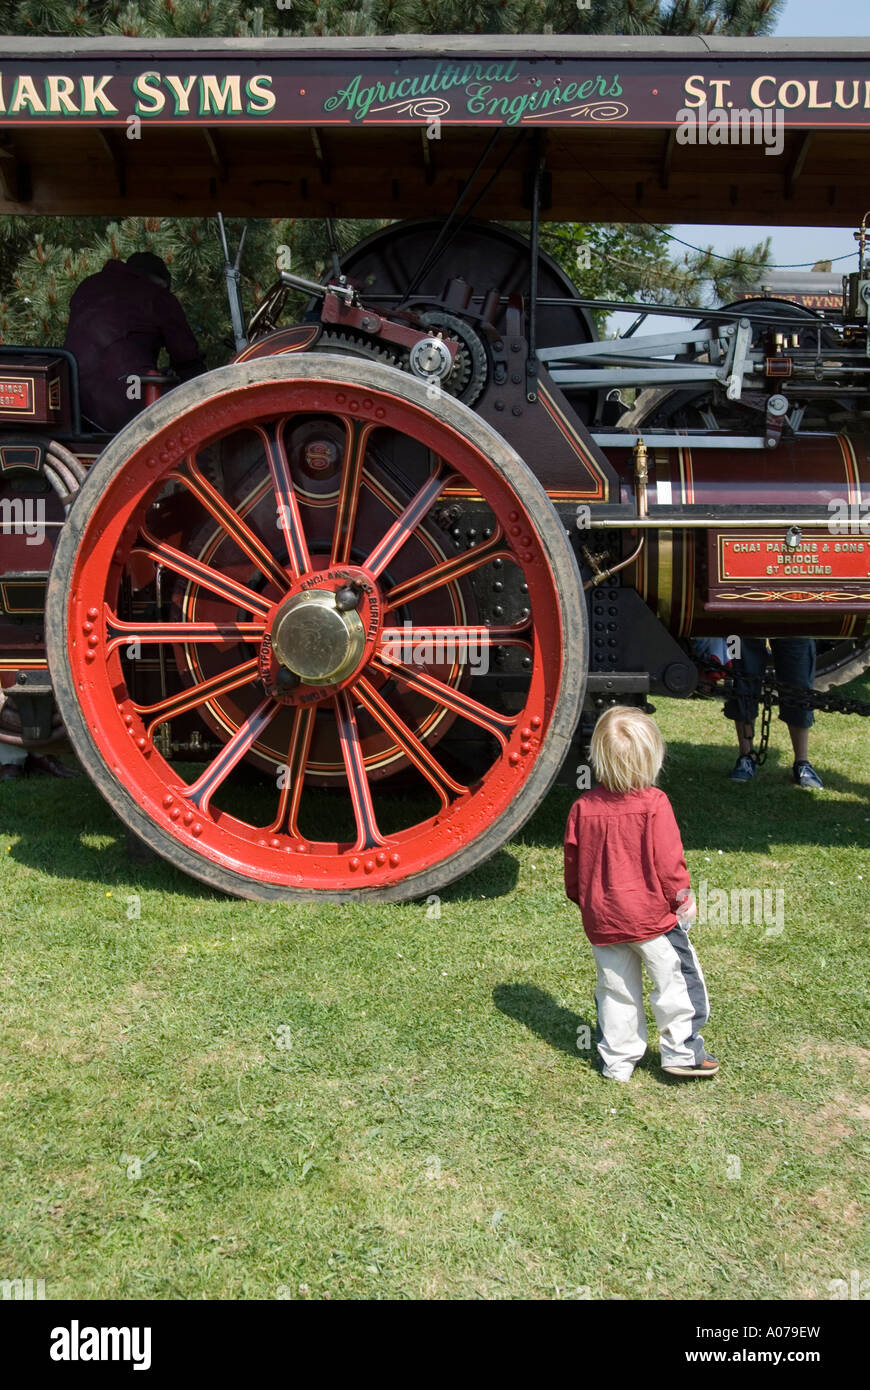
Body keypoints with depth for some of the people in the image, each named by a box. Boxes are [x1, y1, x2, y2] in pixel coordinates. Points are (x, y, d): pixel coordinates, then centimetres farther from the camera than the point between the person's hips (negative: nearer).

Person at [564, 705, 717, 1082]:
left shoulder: (583, 807, -3)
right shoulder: (654, 803, -15)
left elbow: (573, 862, 5)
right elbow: (668, 860, -13)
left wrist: (584, 901, 21)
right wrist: (682, 896, 3)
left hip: (602, 920, 4)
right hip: (652, 915, -4)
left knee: (615, 991, 15)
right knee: (676, 981, 13)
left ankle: (618, 1062, 24)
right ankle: (681, 1052, 20)